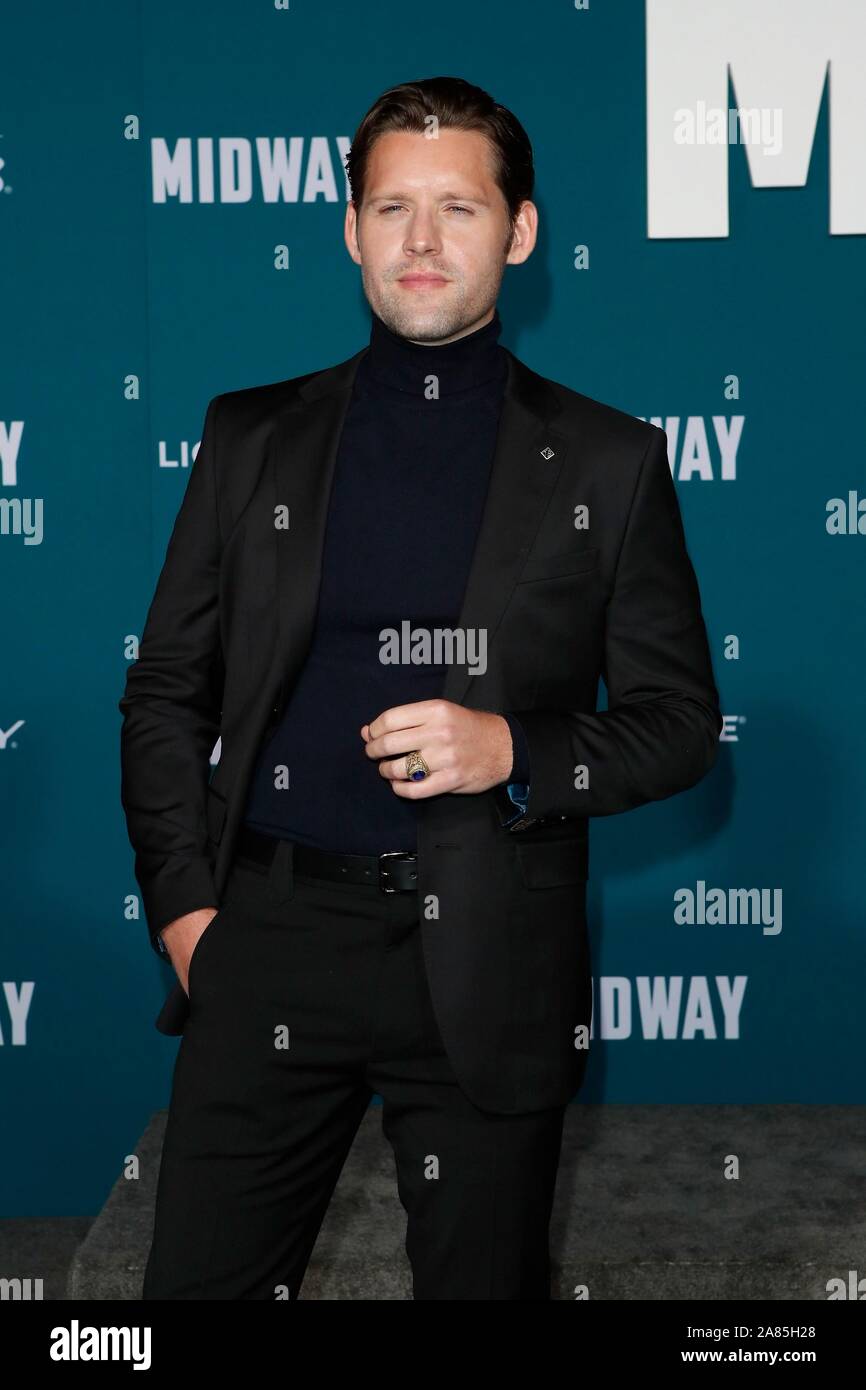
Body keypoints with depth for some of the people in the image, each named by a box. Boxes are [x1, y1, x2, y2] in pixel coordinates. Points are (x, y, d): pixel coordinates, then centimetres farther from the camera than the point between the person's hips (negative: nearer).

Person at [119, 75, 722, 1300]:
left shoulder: (607, 462, 5)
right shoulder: (253, 437, 9)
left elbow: (681, 721, 5)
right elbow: (166, 692, 10)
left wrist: (517, 751, -13)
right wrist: (183, 905, -1)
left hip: (491, 963, -1)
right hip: (269, 936, 1)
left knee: (482, 1281, 10)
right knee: (201, 1278, 5)